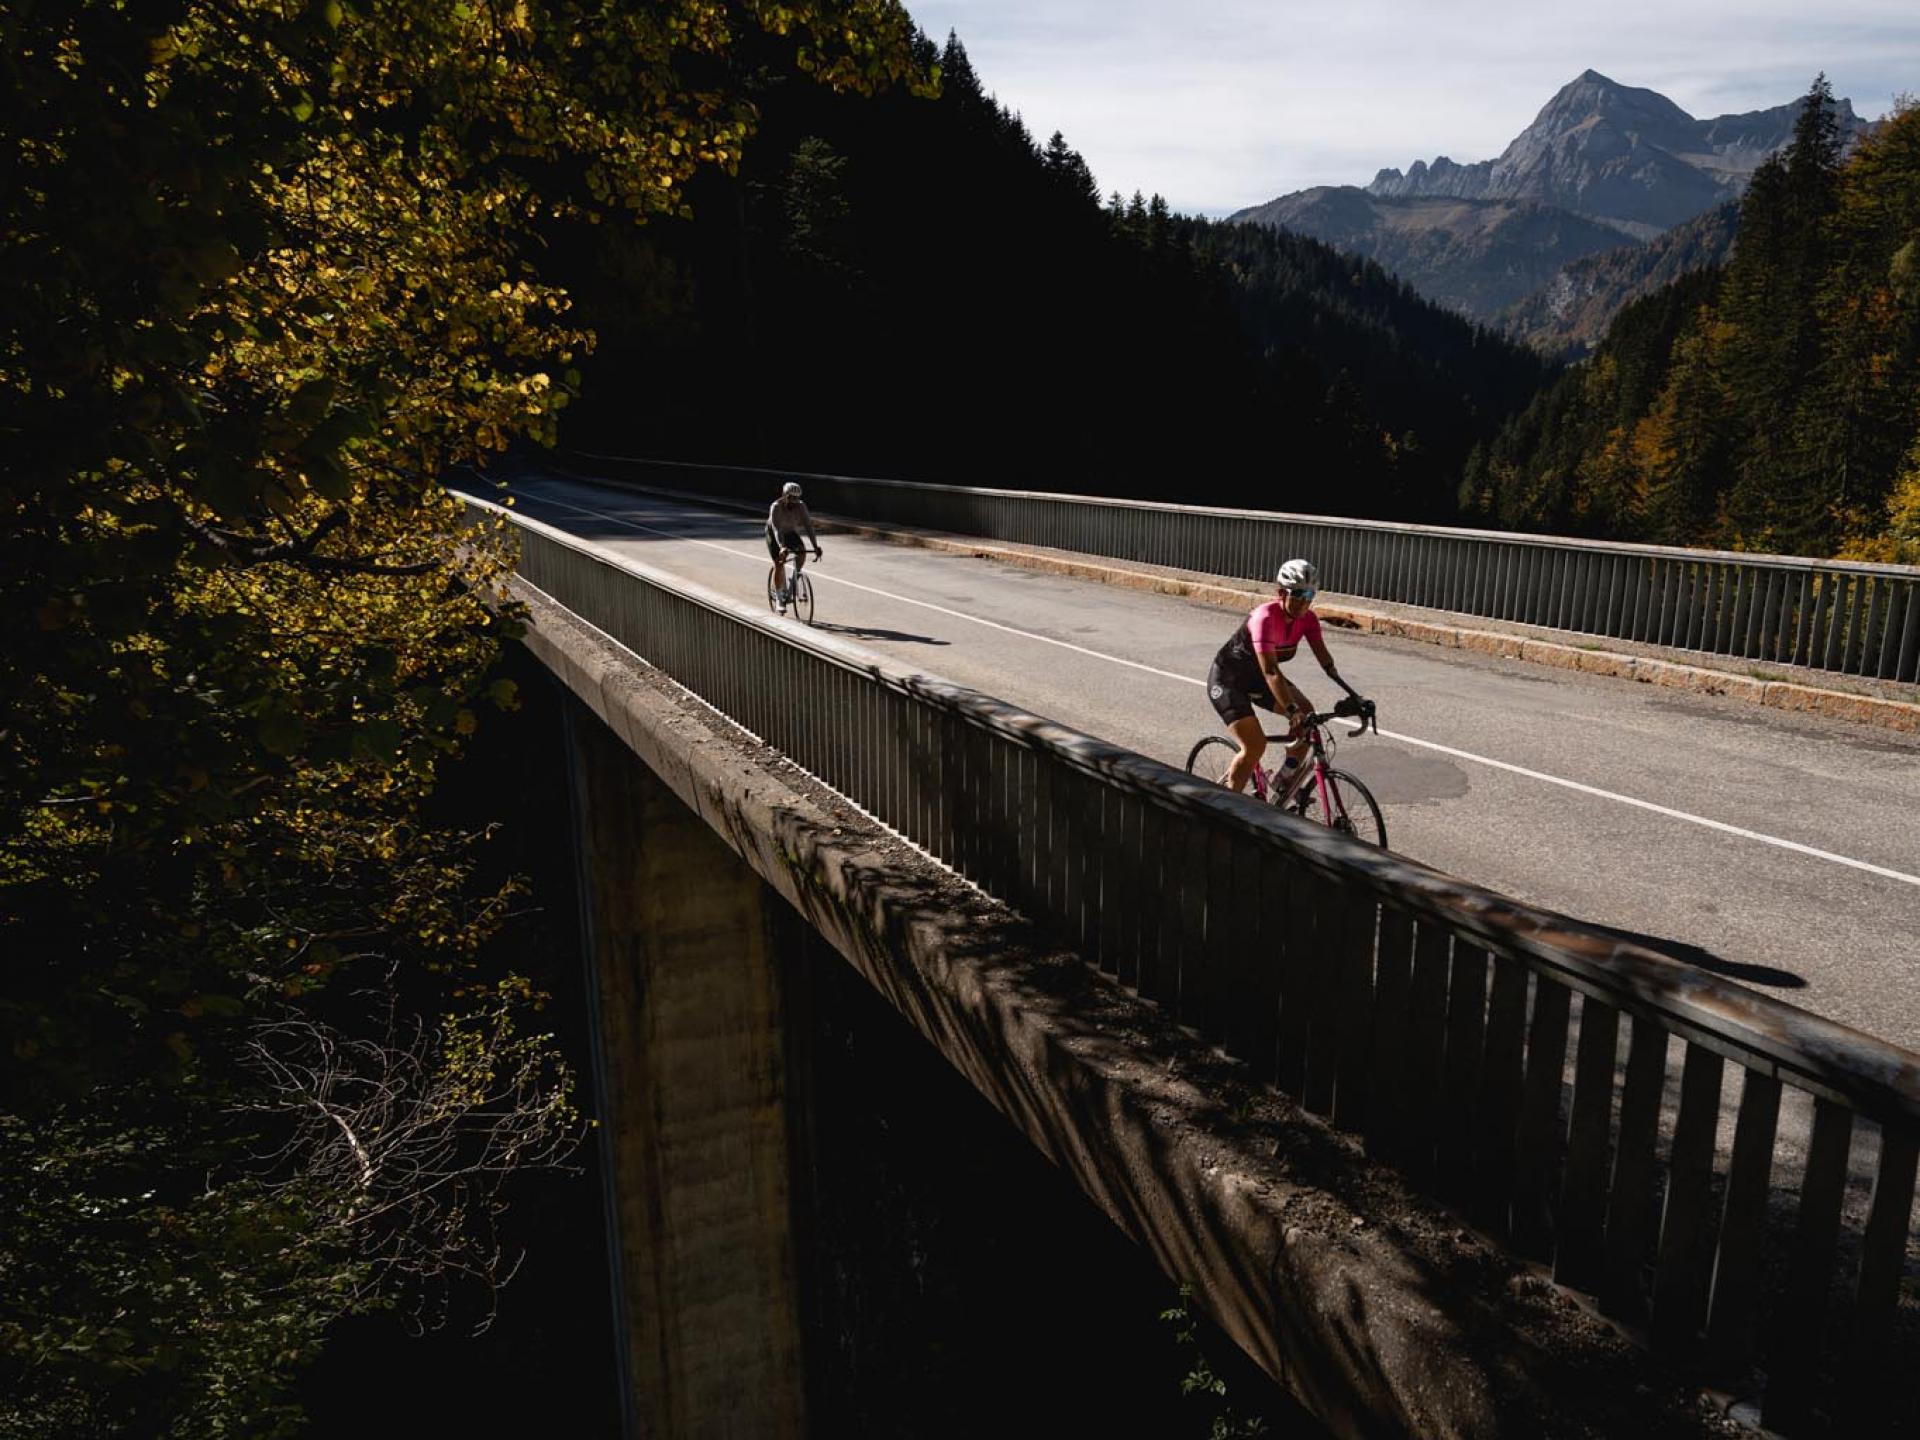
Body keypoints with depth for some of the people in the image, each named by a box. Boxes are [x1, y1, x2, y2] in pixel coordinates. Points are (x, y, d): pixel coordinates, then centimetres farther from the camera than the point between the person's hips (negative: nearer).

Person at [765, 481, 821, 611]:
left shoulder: (801, 506, -22)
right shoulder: (776, 507, -32)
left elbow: (808, 525, -26)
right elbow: (776, 529, -42)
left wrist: (816, 546, -36)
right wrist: (782, 547, -57)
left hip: (790, 532, 3)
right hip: (774, 534, -3)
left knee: (802, 552, -23)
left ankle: (793, 579, -1)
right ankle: (781, 598, -3)